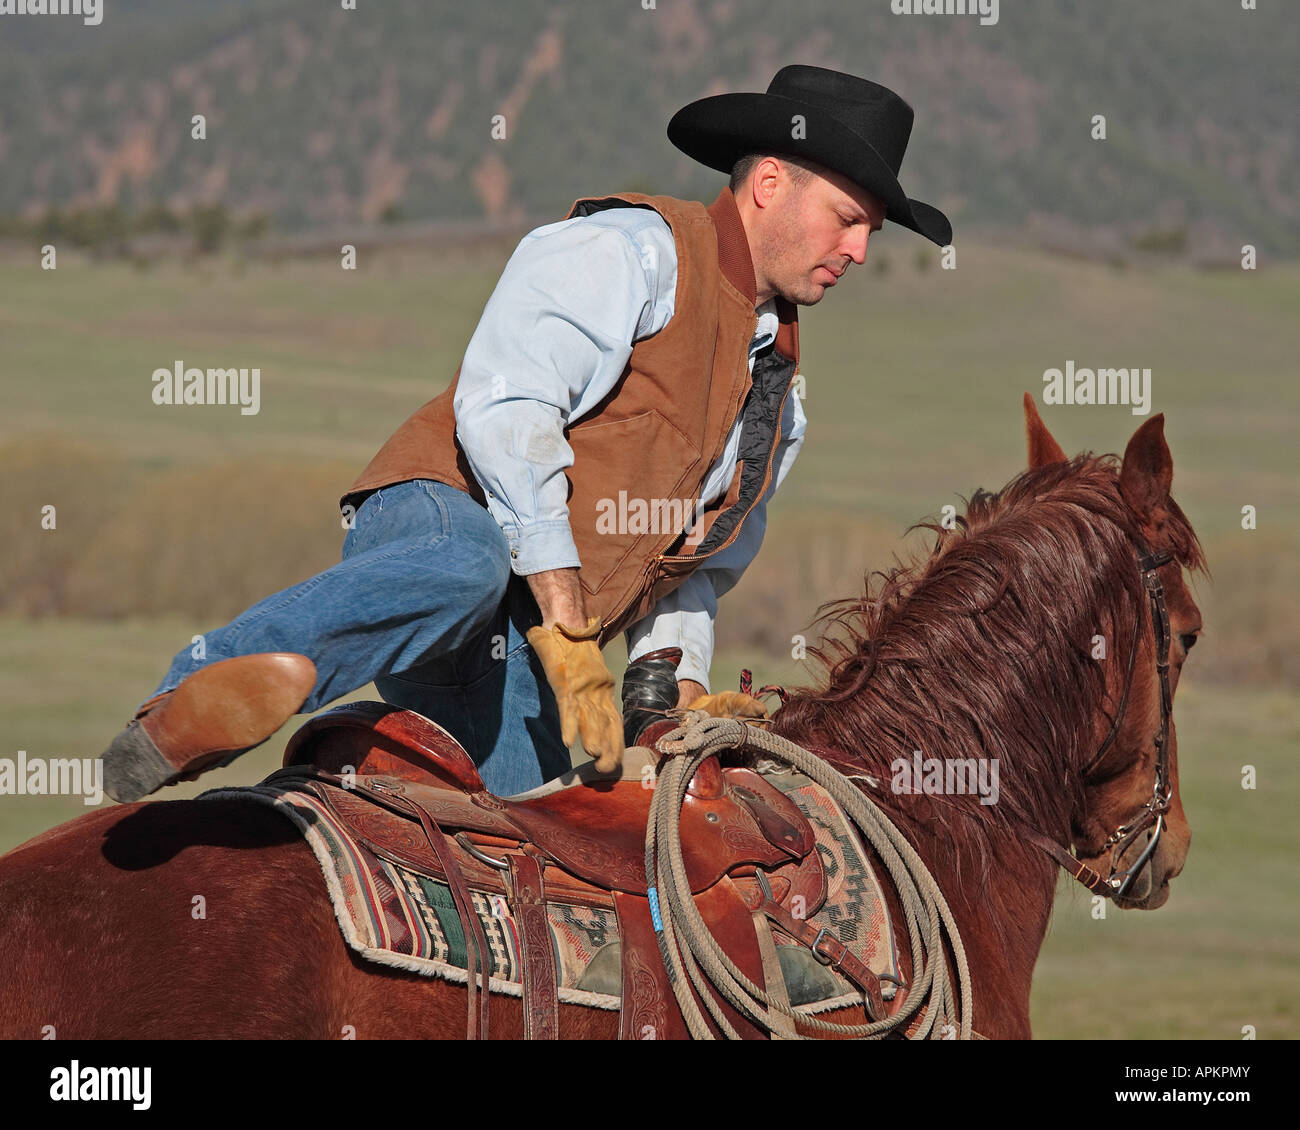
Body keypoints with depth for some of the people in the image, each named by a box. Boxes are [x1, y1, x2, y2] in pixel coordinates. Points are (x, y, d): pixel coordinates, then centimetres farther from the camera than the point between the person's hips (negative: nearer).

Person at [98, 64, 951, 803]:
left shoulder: (780, 395, 26)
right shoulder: (633, 251, -2)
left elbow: (692, 568, 34)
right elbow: (505, 411, -16)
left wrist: (679, 685, 11)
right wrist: (570, 633, -19)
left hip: (517, 660, 8)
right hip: (442, 512, -8)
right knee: (466, 569, -43)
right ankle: (182, 714, -54)